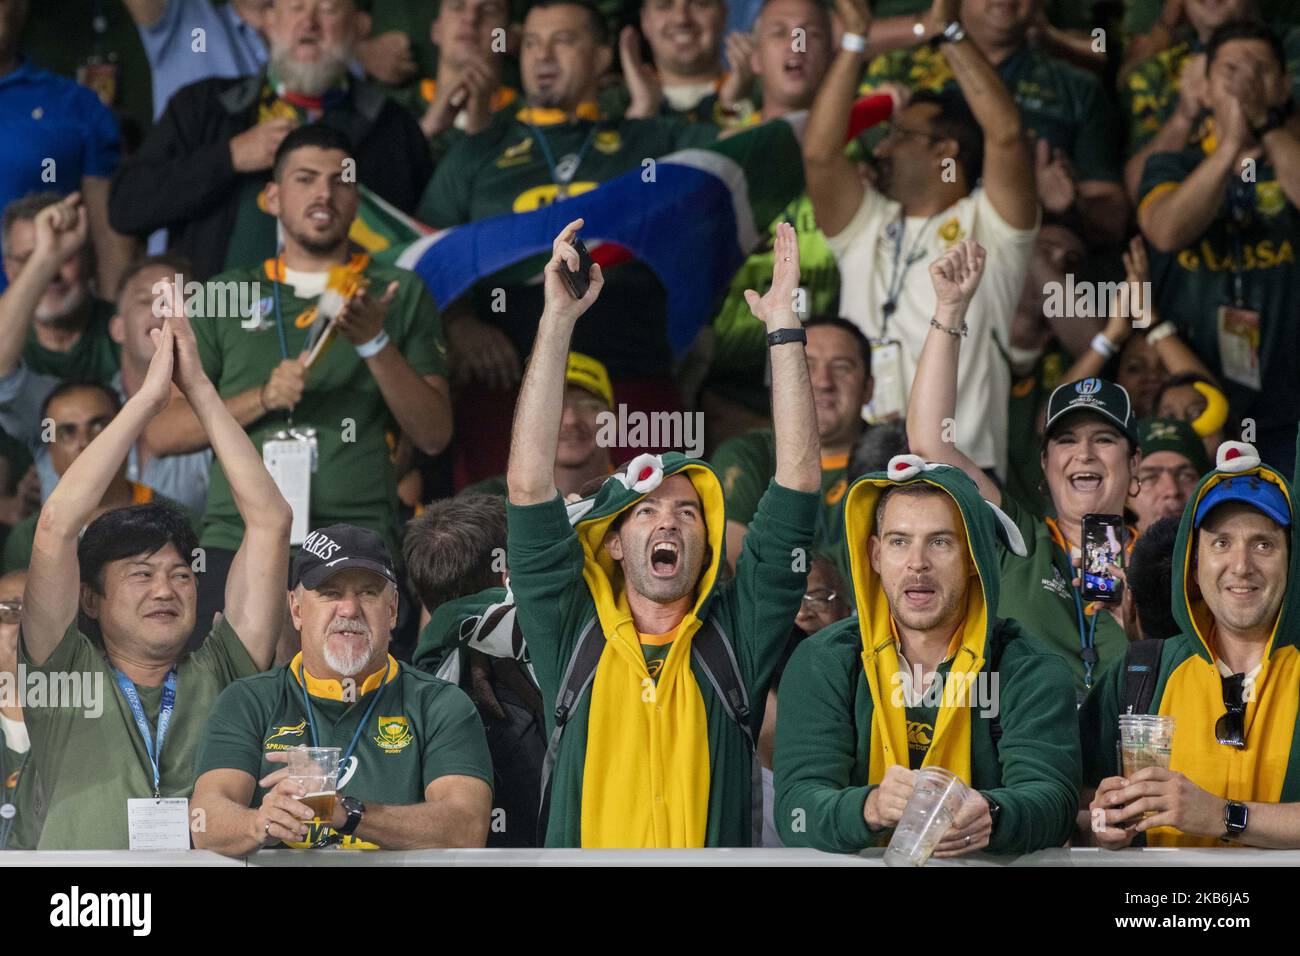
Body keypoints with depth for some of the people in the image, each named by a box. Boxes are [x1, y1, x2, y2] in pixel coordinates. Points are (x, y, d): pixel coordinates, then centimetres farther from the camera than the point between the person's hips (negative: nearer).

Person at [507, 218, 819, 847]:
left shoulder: (735, 637, 15)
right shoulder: (572, 635, 15)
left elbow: (798, 482, 12)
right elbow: (529, 486, 8)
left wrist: (782, 324, 10)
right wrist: (556, 322, 6)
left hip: (719, 845, 0)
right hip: (588, 841, 0)